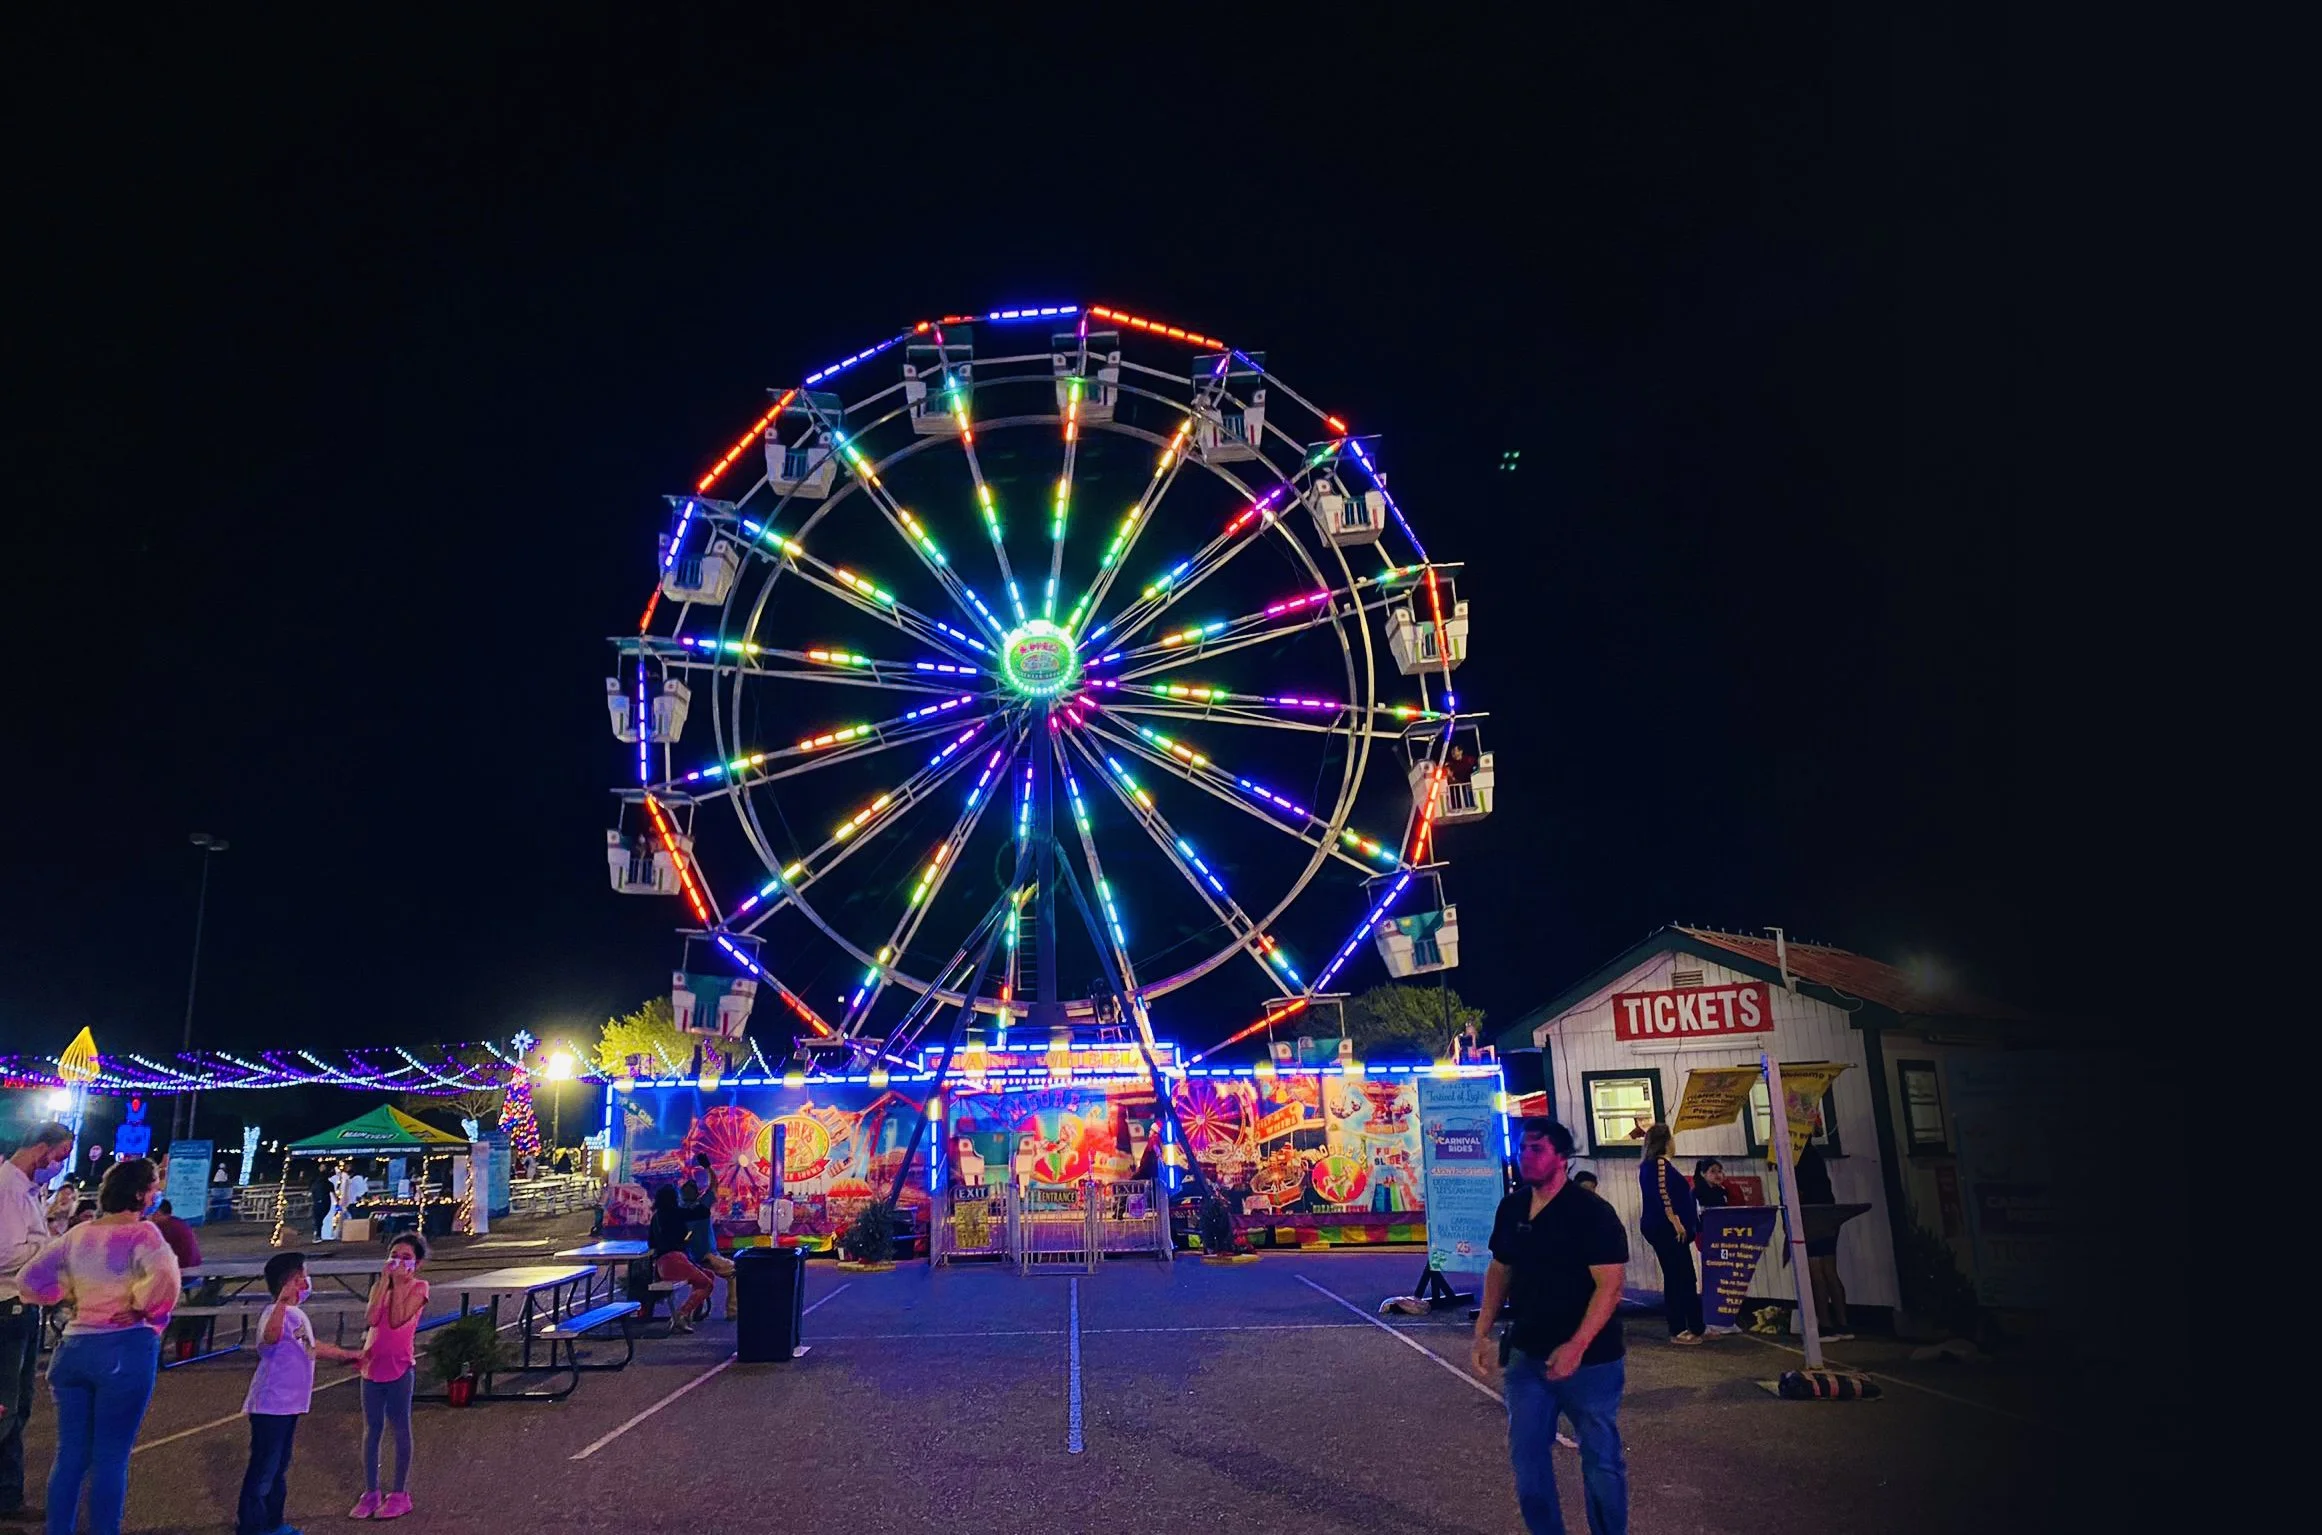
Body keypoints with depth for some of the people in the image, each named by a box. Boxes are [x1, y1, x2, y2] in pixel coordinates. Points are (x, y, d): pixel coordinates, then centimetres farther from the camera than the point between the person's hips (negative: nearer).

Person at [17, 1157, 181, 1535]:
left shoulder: (77, 1234, 8)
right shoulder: (141, 1232, -13)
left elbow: (31, 1279, 13)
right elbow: (164, 1279, -29)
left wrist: (71, 1297, 19)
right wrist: (143, 1309, -11)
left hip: (74, 1346, 6)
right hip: (125, 1349, -6)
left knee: (69, 1454, 14)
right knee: (111, 1457, 1)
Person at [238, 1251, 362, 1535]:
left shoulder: (298, 1315, 11)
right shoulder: (276, 1314, -21)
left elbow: (312, 1346, 28)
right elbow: (270, 1336, -46)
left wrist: (346, 1354, 37)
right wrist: (282, 1302, -58)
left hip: (289, 1406, 10)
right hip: (270, 1407, -10)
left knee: (279, 1468, 19)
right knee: (263, 1470, -1)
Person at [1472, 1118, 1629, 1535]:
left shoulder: (1592, 1212, -15)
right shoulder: (1511, 1209, 3)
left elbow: (1609, 1286, -19)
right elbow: (1499, 1271, 13)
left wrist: (1576, 1347, -27)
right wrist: (1482, 1334, 6)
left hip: (1588, 1360, -5)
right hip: (1526, 1356, 6)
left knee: (1600, 1459, 9)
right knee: (1527, 1458, 12)